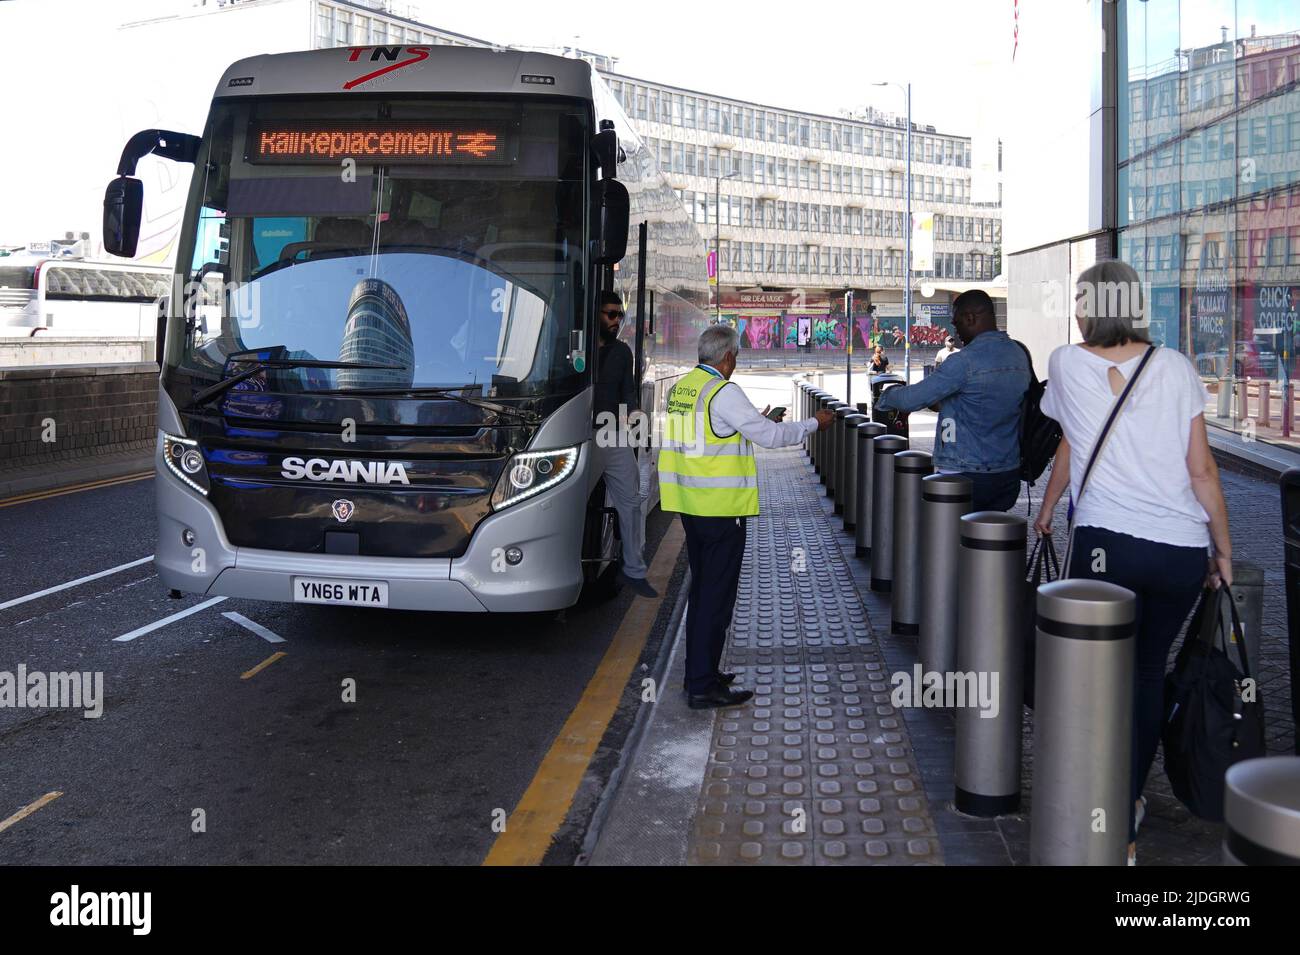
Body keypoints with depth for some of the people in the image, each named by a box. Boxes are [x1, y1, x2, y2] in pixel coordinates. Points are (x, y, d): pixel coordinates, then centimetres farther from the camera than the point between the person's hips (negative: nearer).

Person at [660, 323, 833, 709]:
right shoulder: (724, 392, -16)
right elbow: (769, 435, -15)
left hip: (690, 504, 9)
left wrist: (756, 422, 27)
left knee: (701, 588, 17)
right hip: (721, 508, -9)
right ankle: (704, 686, -1)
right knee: (717, 594, -3)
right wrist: (814, 424, -1)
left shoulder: (681, 387, 9)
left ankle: (698, 672, 26)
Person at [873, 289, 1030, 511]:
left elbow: (912, 399, -16)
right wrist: (942, 403, 25)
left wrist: (884, 399, 5)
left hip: (967, 475, -7)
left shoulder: (965, 360, -17)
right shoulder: (1019, 354, 8)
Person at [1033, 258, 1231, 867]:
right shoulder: (1175, 367, 7)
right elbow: (1202, 469, 4)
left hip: (1105, 543, -2)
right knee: (1150, 671, 20)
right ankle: (1133, 798, 35)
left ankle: (1122, 836, -1)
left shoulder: (1067, 364, 5)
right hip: (1184, 550, 3)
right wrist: (1224, 549, 12)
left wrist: (1046, 509, 37)